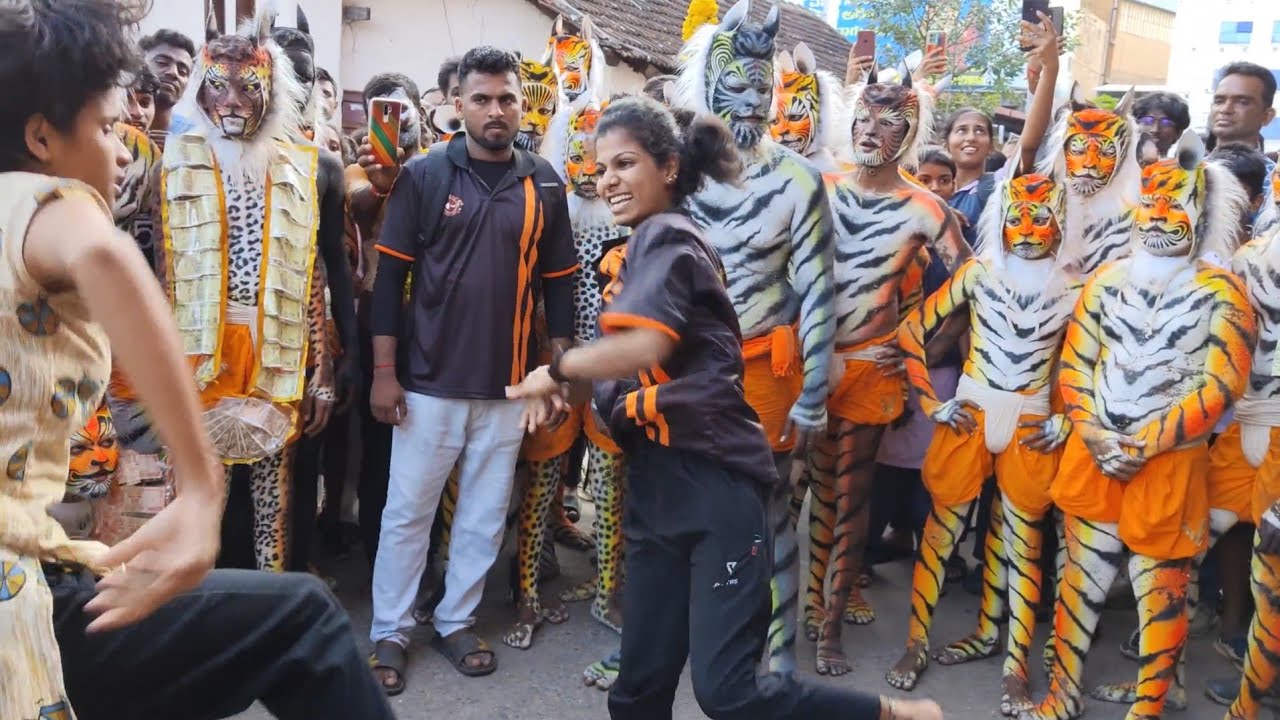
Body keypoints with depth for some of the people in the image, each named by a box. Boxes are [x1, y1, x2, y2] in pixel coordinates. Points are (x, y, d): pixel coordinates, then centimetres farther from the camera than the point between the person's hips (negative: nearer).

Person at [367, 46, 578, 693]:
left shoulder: (545, 184, 4)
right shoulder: (422, 175, -3)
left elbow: (557, 281, 7)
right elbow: (390, 275, -4)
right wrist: (384, 370, -8)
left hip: (508, 385, 2)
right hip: (428, 381, -2)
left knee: (486, 516, 12)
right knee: (407, 513, 7)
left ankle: (455, 621, 29)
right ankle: (389, 632, 23)